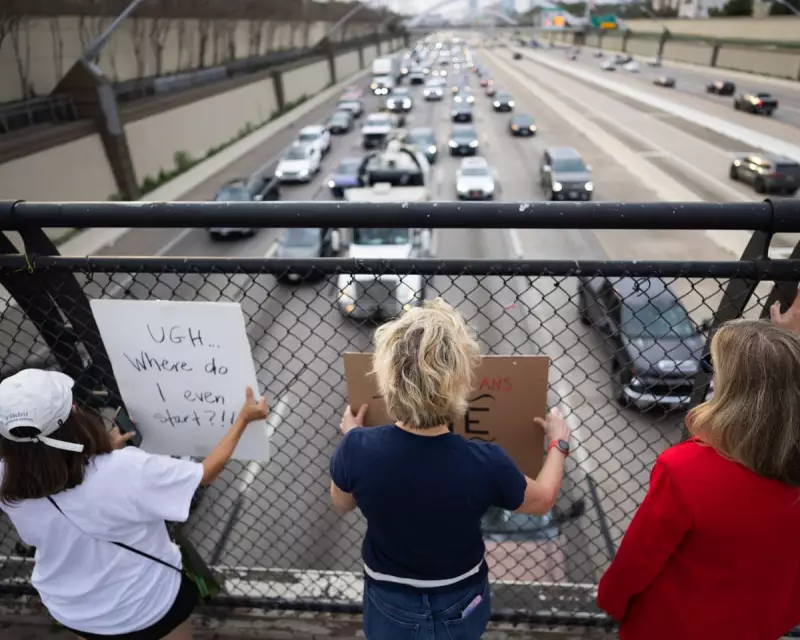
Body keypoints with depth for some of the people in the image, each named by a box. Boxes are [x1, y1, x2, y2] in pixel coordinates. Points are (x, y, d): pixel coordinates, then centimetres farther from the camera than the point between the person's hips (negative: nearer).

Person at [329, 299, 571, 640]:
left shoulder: (359, 449, -30)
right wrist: (559, 442, 6)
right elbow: (542, 500, -10)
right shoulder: (486, 464, -33)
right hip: (460, 607, 1)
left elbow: (341, 504, -6)